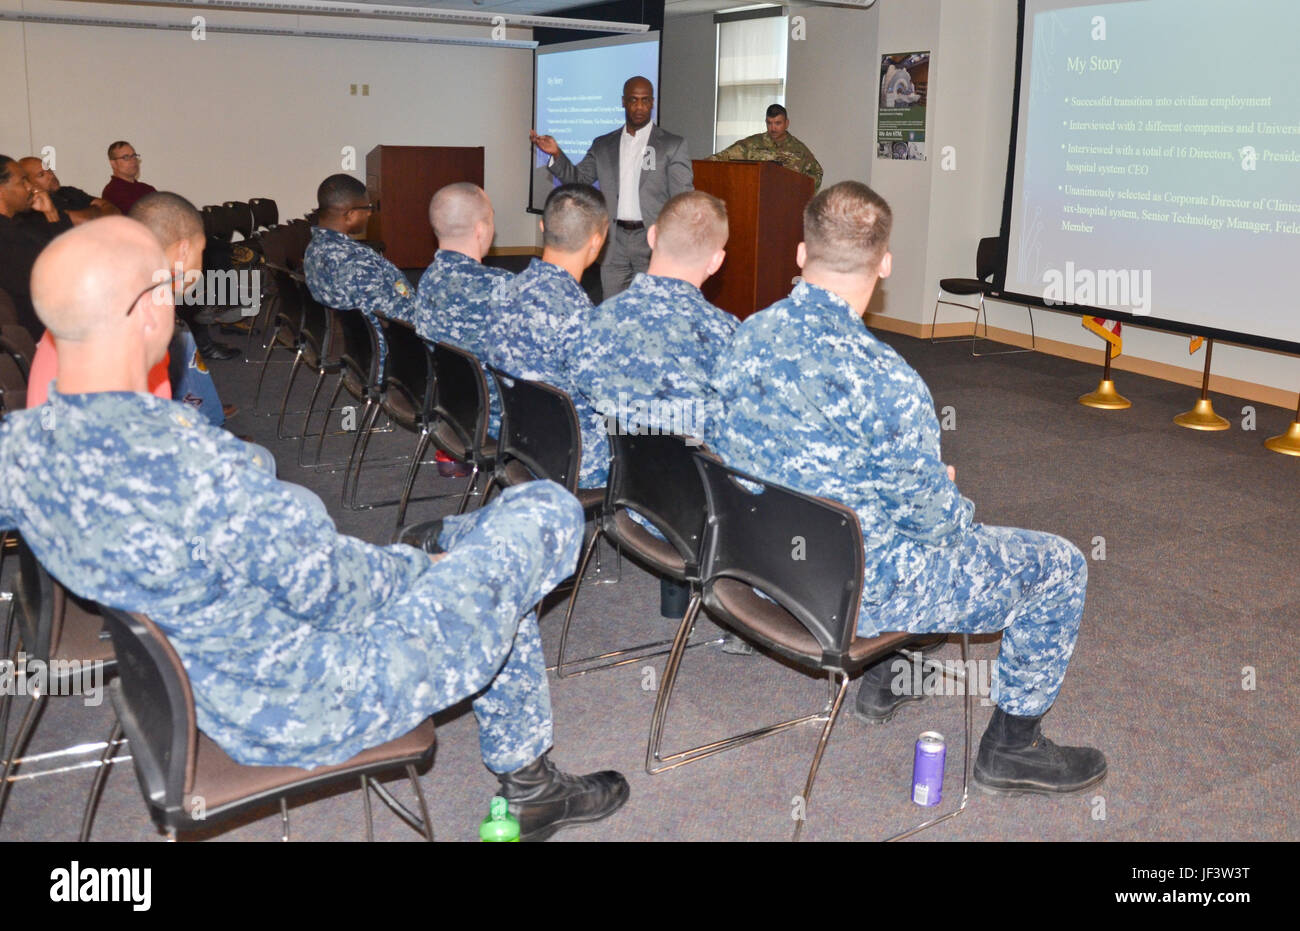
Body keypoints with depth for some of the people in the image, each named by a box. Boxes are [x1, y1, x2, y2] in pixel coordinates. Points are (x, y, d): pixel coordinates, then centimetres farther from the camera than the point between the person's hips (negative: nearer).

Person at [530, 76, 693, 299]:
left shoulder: (673, 145, 2)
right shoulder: (603, 145, 12)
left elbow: (683, 199, -1)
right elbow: (578, 179, 10)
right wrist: (556, 154, -7)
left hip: (654, 241, -3)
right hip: (615, 242, 3)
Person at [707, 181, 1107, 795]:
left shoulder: (745, 336, -7)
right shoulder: (884, 381, -28)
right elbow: (935, 520, -17)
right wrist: (948, 492, 8)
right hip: (856, 595, -7)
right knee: (1059, 565, 8)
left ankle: (881, 679, 43)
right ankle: (1011, 747, 23)